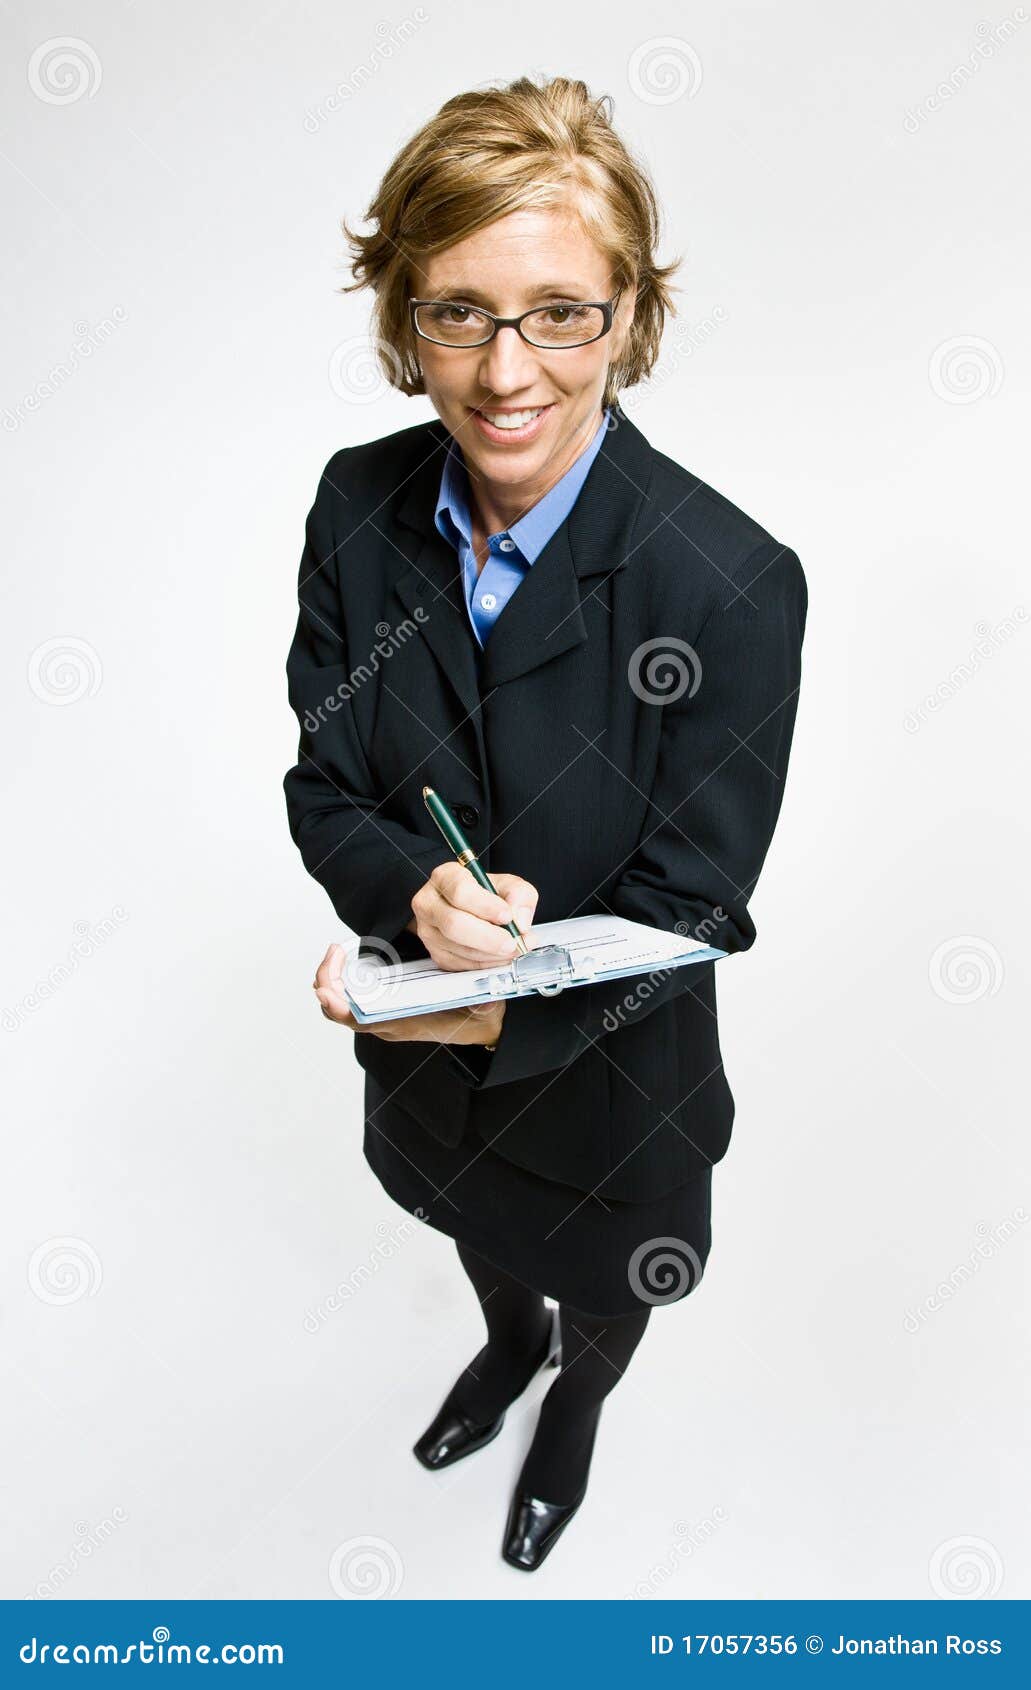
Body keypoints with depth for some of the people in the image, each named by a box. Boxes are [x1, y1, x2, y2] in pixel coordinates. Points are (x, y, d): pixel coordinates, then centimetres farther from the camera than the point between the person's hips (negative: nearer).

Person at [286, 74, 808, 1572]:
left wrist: (499, 1011, -34)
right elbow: (323, 789, -9)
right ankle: (509, 1343, 71)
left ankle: (577, 1405, 66)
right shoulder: (360, 508, -16)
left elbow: (686, 909, -22)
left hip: (611, 1065, -3)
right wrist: (418, 894, -30)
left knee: (600, 1289, 29)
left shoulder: (735, 583, -30)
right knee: (477, 1228, 34)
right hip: (421, 1032, 4)